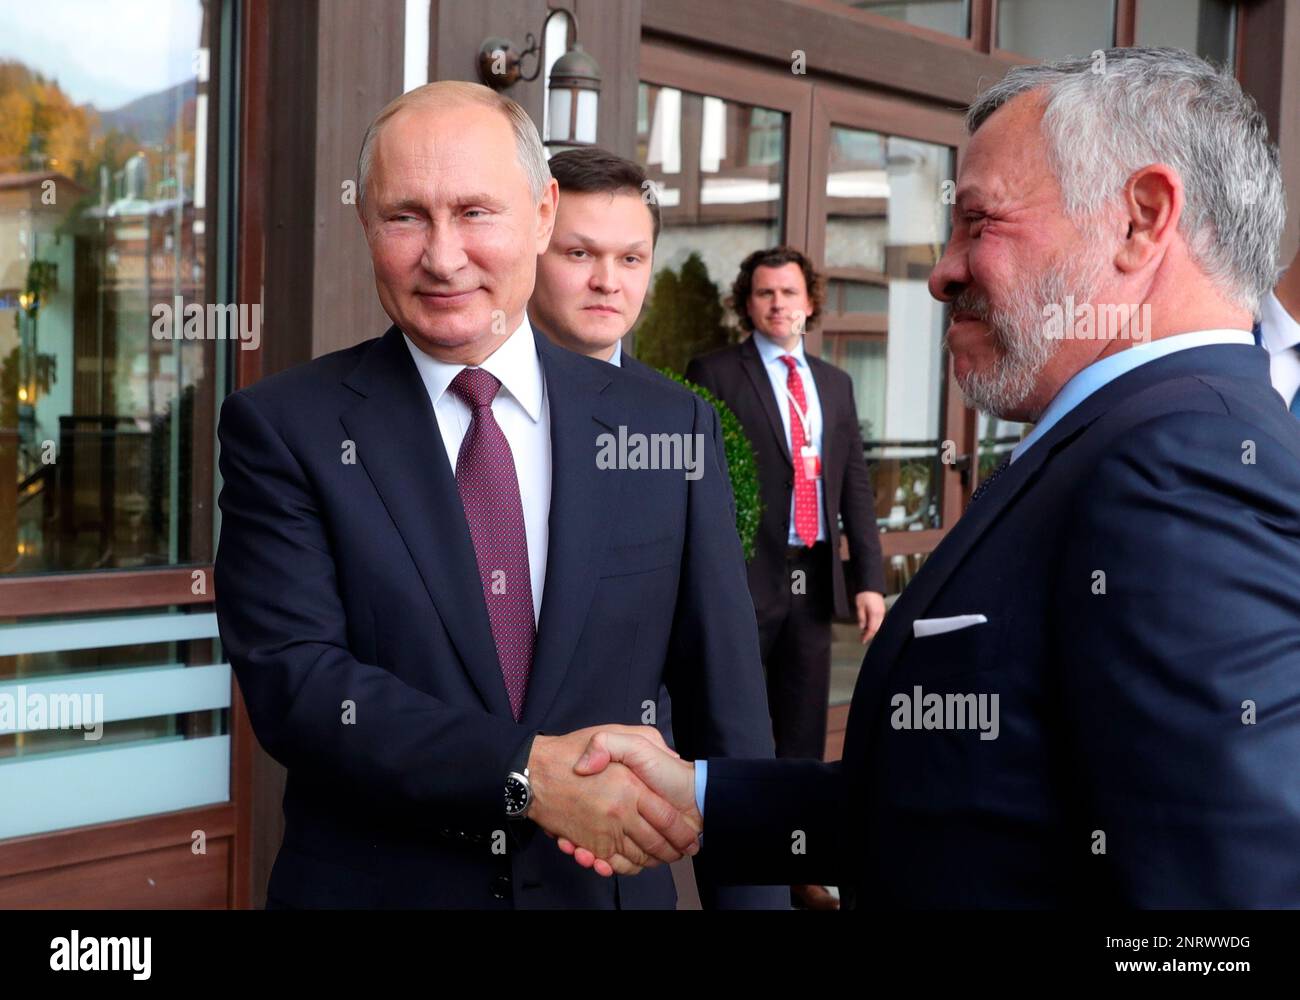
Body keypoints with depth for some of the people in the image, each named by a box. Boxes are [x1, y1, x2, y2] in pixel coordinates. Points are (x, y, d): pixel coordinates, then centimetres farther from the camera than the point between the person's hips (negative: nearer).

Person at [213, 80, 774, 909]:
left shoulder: (669, 428, -2)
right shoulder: (284, 428, -6)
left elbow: (724, 706, 0)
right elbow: (292, 678, -16)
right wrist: (527, 774, -25)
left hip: (608, 888, 2)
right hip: (367, 888, -2)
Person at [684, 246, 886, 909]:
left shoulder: (835, 384, 14)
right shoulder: (714, 375, -2)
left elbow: (856, 486, 12)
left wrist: (869, 577, 6)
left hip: (814, 581, 5)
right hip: (744, 581, -5)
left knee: (803, 734, 13)